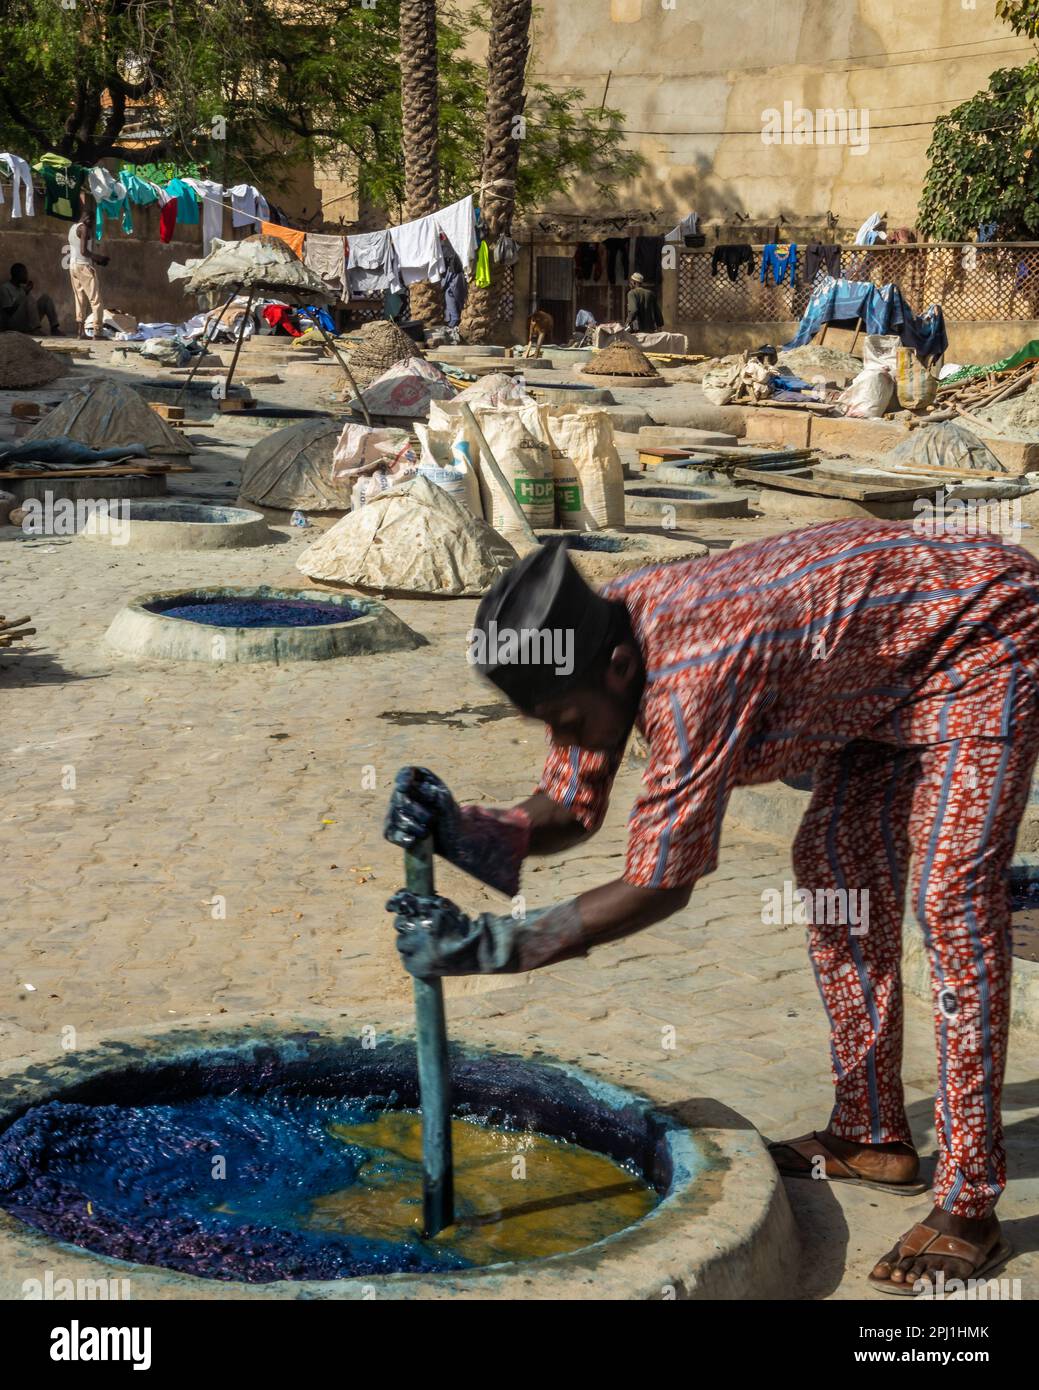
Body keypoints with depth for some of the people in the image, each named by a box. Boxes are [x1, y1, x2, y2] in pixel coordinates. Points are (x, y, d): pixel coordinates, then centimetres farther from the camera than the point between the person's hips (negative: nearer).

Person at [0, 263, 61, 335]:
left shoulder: (22, 288, 17)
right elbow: (9, 311, -16)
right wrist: (24, 294, -15)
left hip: (29, 322, 7)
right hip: (13, 323, -7)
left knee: (45, 298, -4)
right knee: (29, 297, -27)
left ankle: (55, 329, -17)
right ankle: (36, 331, -34)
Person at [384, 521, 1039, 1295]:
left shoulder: (696, 674, -37)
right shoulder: (594, 640, -11)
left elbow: (660, 887, -31)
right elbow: (571, 811, -1)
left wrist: (493, 948, -29)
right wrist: (463, 833, -20)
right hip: (884, 659, 10)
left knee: (952, 897, -16)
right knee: (834, 858, 11)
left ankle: (969, 1209, -9)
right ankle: (873, 1138, 22)